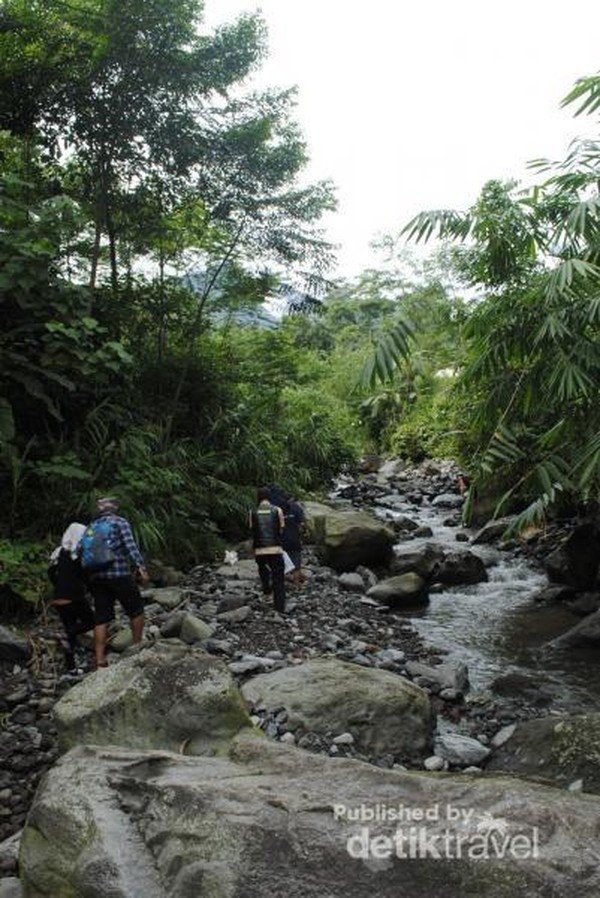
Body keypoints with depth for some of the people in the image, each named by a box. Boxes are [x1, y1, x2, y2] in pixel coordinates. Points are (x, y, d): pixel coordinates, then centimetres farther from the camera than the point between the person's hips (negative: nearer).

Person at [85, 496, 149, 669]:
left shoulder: (91, 527, 18)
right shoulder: (120, 522, 2)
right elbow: (130, 546, -12)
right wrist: (141, 567, -18)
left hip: (96, 577, 5)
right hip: (119, 574, -5)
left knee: (101, 619, 6)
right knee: (136, 609, 11)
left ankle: (100, 659, 5)